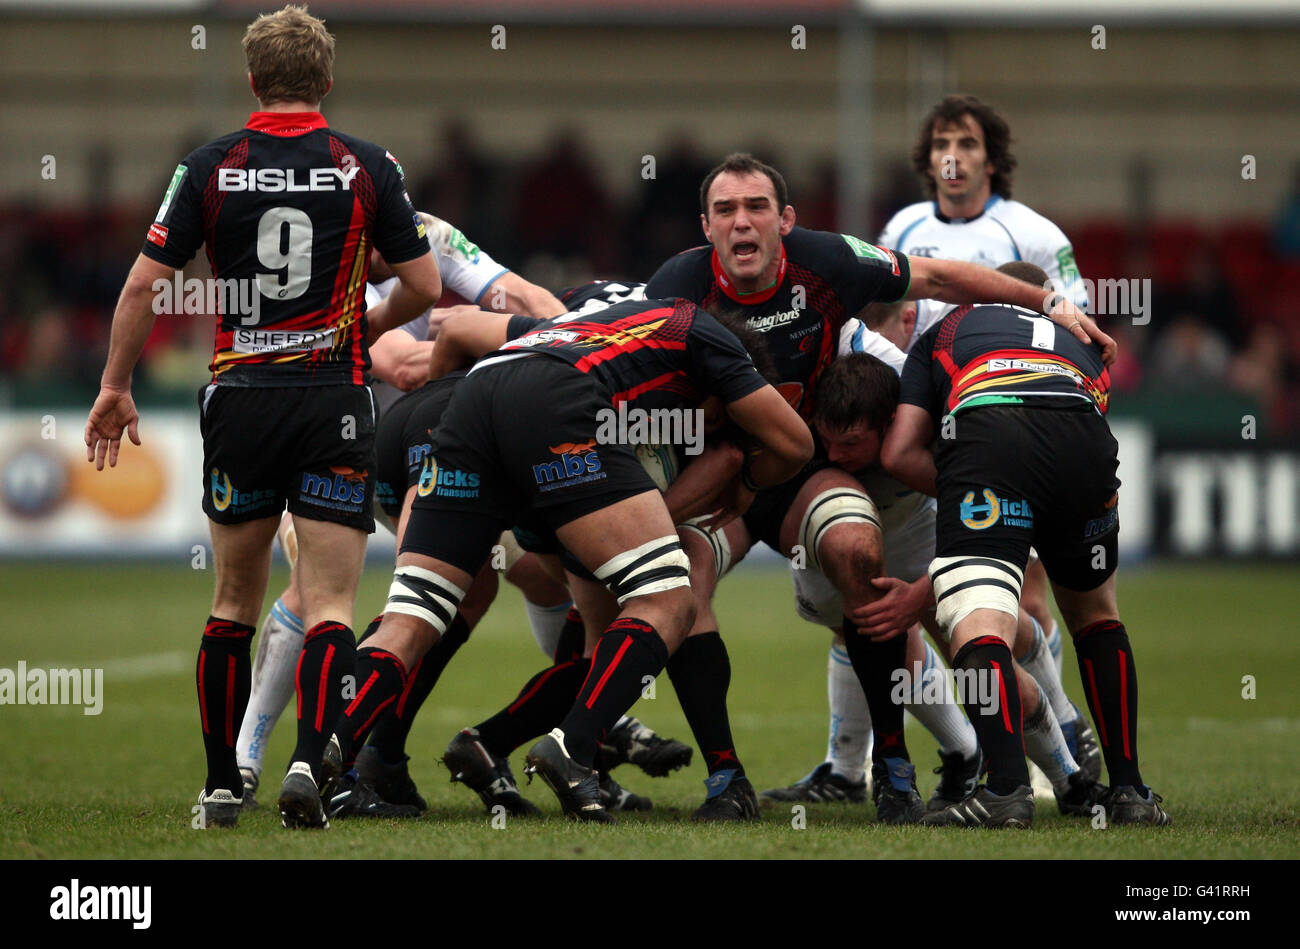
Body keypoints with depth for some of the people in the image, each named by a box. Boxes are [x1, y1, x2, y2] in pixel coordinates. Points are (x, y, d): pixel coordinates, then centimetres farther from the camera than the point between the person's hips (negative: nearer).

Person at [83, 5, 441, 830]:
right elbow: (425, 287, 2)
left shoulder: (211, 167, -1)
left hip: (240, 397, 1)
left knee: (236, 598, 15)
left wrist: (115, 388, 8)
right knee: (329, 602, -2)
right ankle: (307, 762, -22)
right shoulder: (367, 167, -2)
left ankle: (223, 785, 16)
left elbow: (145, 283, -2)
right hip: (335, 404, -1)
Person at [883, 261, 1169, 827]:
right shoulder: (1085, 344, 42)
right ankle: (1128, 790, 26)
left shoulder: (948, 330, 37)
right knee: (1095, 615, 28)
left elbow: (899, 453, 22)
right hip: (1084, 438, 3)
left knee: (978, 626, -14)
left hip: (984, 431, -3)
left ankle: (1007, 784, -37)